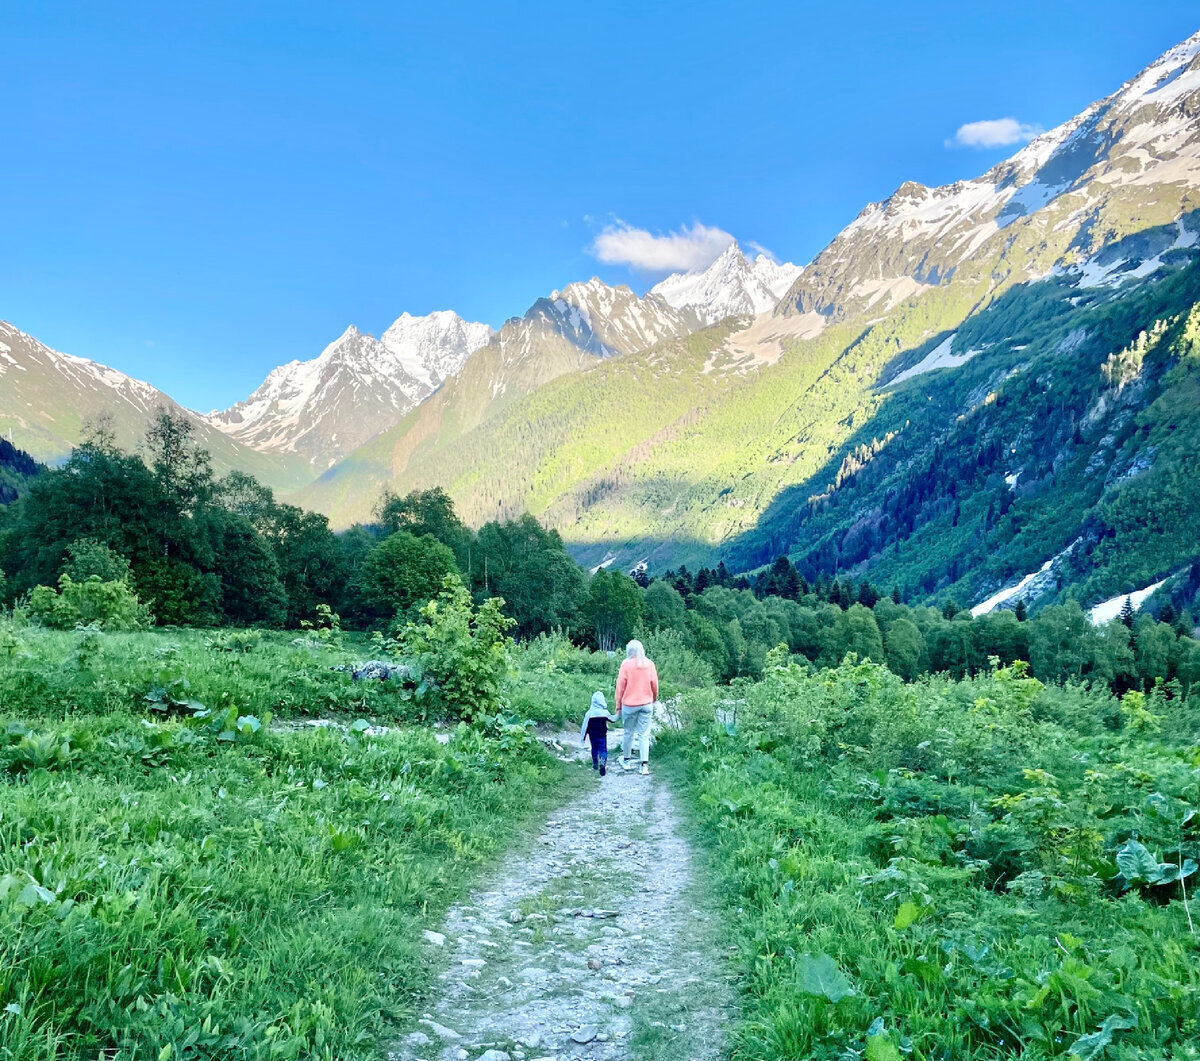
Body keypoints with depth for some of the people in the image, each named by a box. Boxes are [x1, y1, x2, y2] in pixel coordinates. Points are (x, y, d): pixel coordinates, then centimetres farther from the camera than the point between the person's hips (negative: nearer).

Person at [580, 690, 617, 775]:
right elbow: (613, 719, 8)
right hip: (602, 735, -2)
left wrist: (583, 737, 3)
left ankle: (595, 764, 29)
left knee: (594, 749, 19)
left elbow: (585, 726, -5)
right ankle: (603, 762, -24)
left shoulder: (589, 713, -8)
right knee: (603, 749, 0)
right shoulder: (605, 712, -9)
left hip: (592, 736, 2)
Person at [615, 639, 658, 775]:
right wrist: (654, 699, 25)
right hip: (646, 704, 2)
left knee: (628, 733, 13)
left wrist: (618, 705, 4)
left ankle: (626, 761, 26)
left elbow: (620, 686, -4)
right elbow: (655, 685, 7)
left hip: (629, 705, -1)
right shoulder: (649, 664, -1)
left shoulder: (626, 664, -8)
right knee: (644, 734, 3)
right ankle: (645, 765, -2)